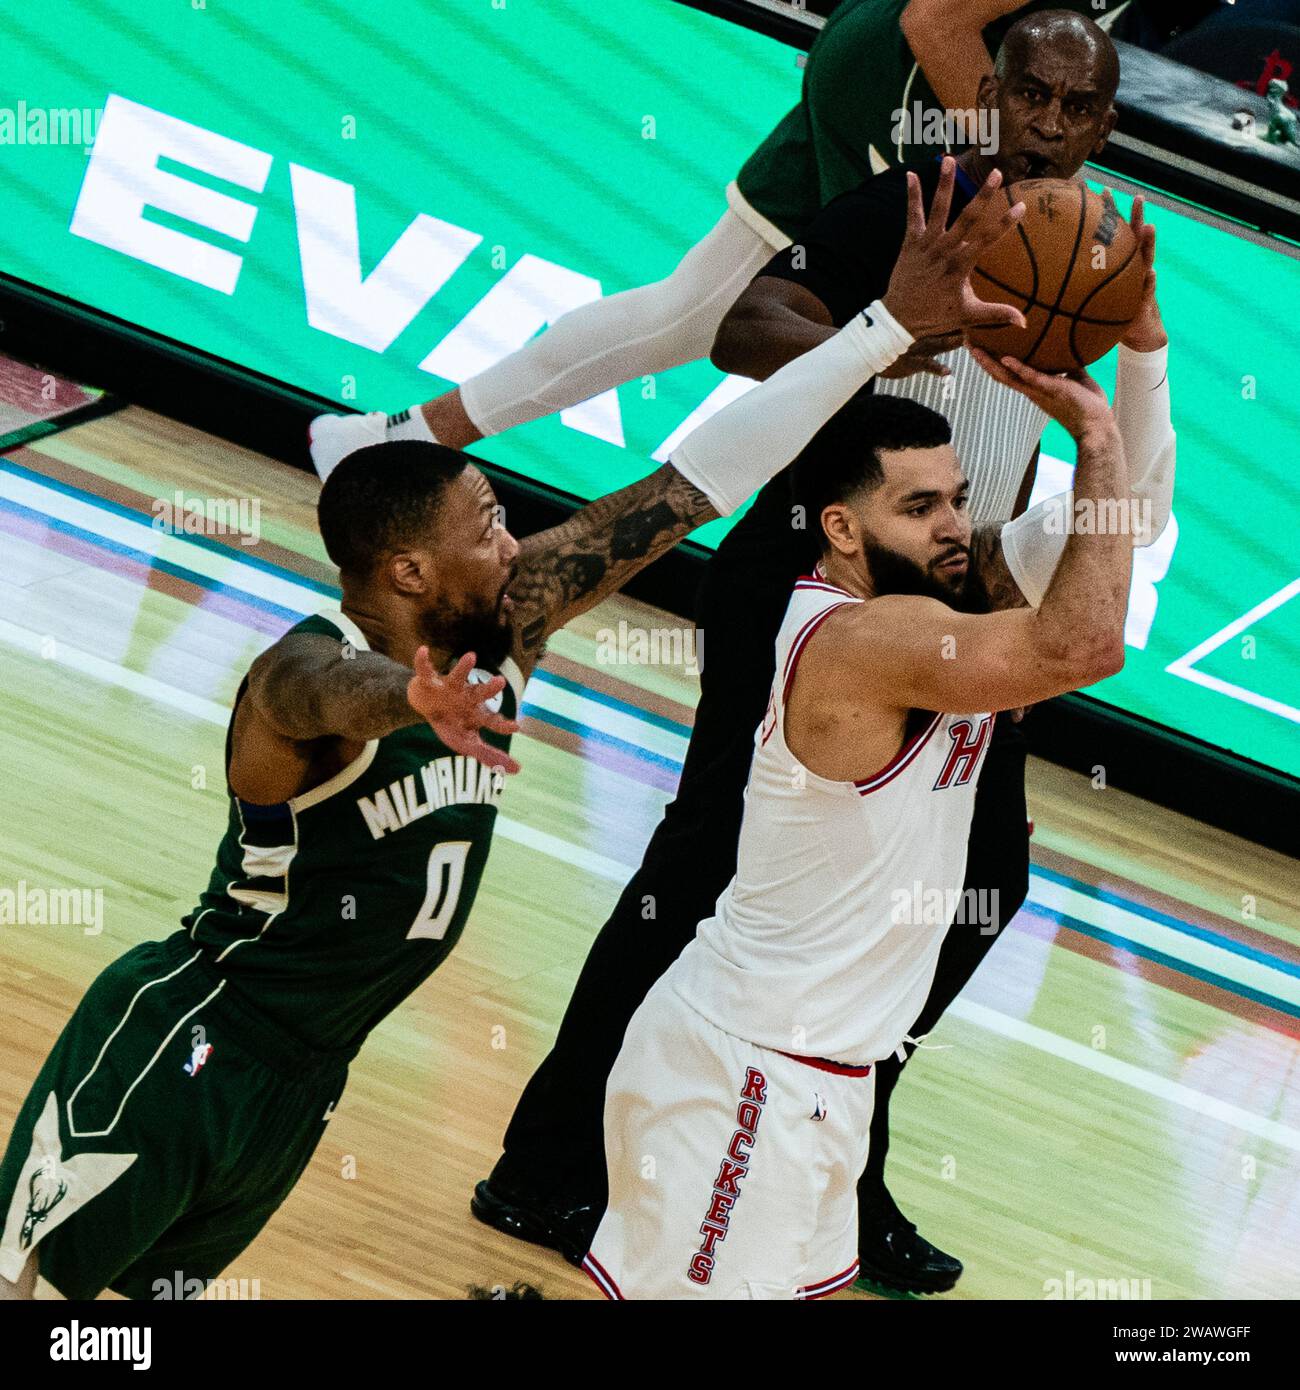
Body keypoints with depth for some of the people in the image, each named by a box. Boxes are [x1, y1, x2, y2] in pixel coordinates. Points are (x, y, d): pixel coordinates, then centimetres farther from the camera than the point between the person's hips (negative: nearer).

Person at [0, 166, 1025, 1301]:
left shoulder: (506, 624, -7)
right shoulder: (305, 671, -26)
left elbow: (698, 481, -9)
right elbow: (321, 689, -53)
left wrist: (893, 322, -12)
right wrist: (413, 697, -78)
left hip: (302, 1082, 8)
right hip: (171, 1051, -8)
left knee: (156, 1286, 19)